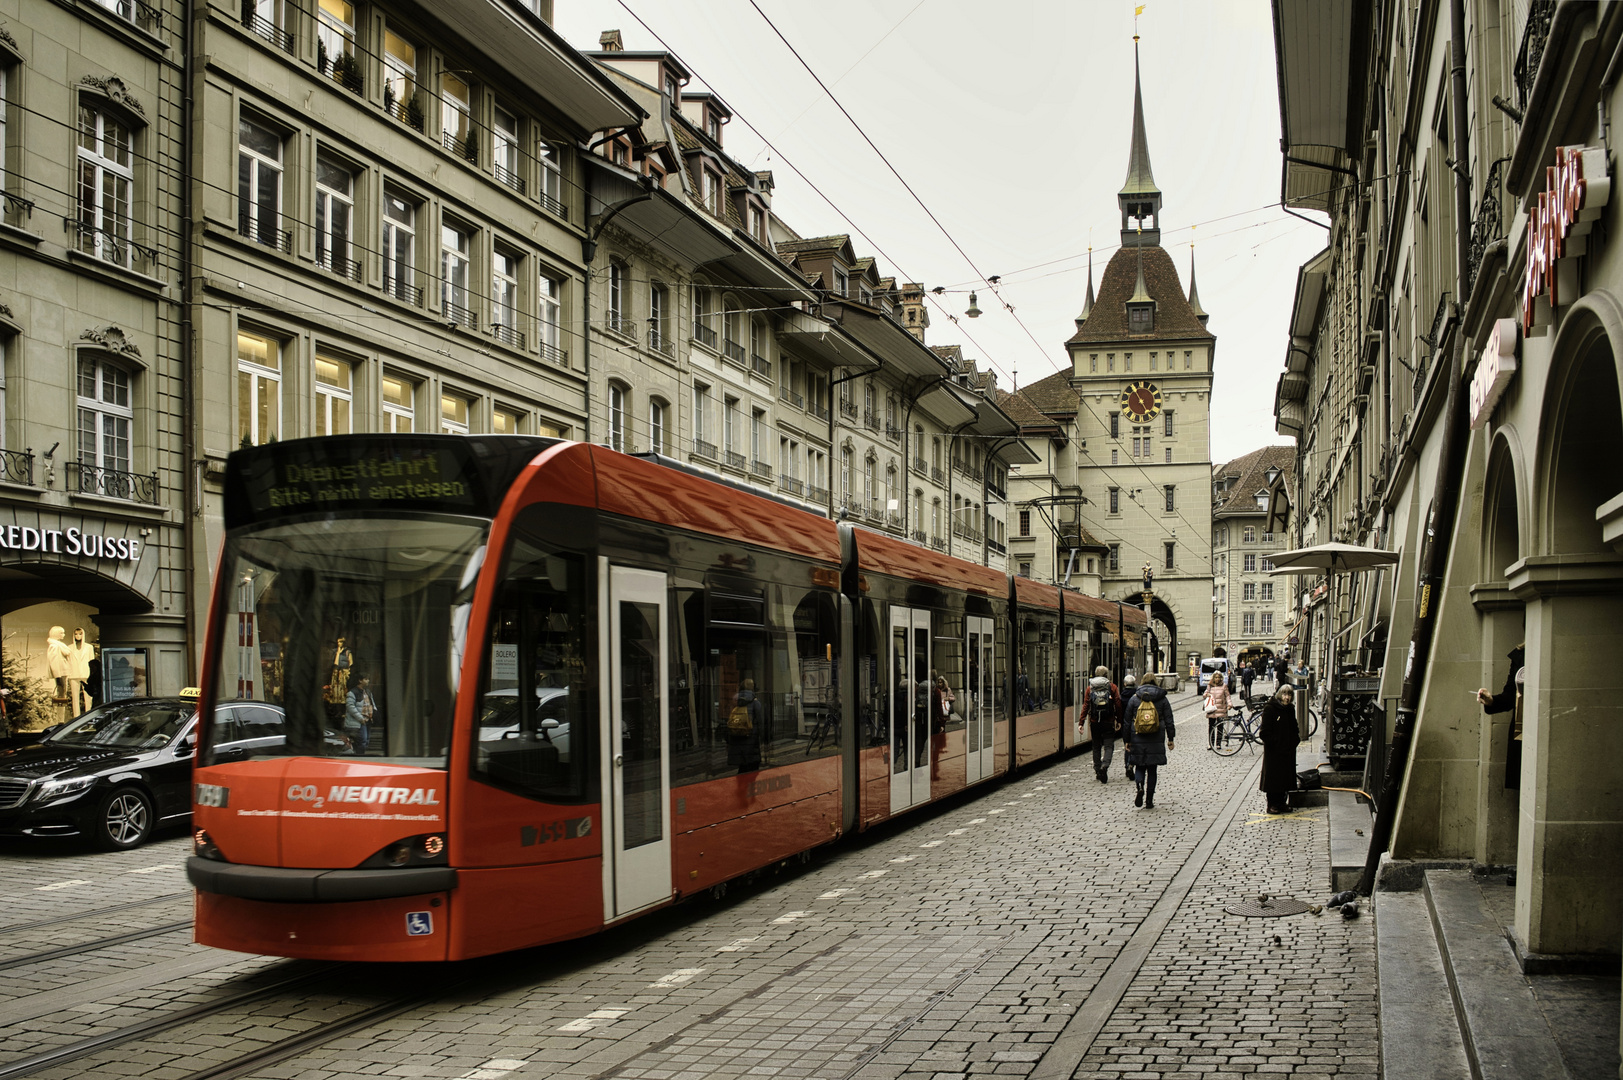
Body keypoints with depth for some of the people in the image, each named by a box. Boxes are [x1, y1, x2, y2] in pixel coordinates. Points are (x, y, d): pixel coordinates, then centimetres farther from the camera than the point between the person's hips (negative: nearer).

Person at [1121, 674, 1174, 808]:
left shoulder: (1134, 699, 2)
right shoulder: (1162, 699, 3)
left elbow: (1127, 721, 4)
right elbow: (1169, 721, 3)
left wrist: (1127, 740, 10)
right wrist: (1171, 739, 9)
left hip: (1137, 740, 0)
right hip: (1156, 742, 0)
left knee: (1139, 767, 10)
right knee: (1152, 770, 8)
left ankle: (1140, 787, -21)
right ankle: (1149, 801, 7)